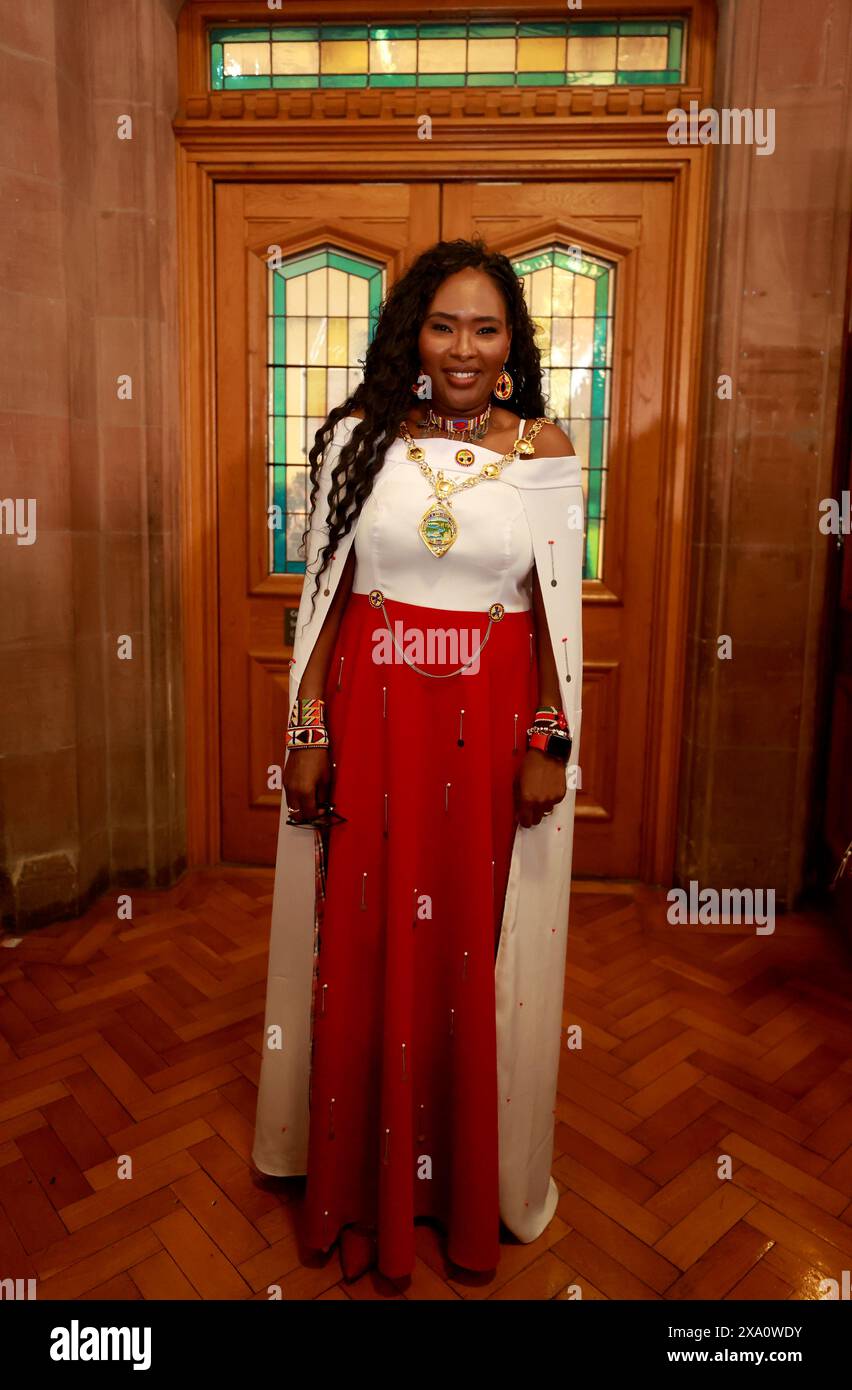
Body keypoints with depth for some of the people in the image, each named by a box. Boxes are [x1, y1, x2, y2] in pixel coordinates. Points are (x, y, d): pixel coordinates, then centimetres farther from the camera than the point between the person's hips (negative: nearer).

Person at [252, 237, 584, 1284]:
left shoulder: (543, 450, 2)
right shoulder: (359, 438, 3)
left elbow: (559, 606, 1)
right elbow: (324, 592, 3)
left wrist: (550, 744, -4)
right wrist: (309, 731, -1)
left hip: (493, 726, 0)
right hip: (371, 717, 1)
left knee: (480, 953, 10)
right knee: (363, 950, 11)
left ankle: (478, 1178, 36)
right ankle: (363, 1179, 36)